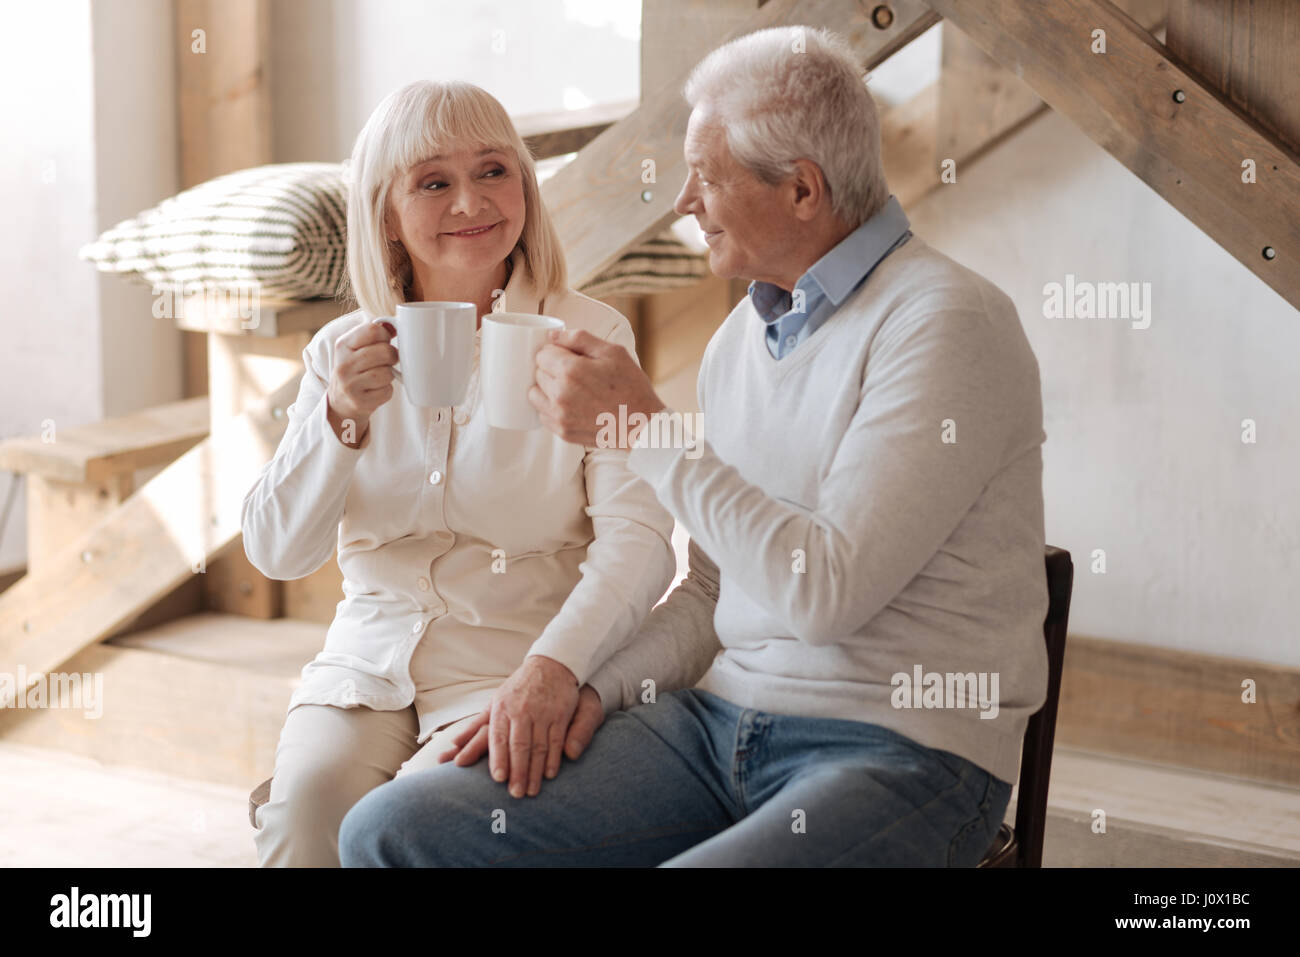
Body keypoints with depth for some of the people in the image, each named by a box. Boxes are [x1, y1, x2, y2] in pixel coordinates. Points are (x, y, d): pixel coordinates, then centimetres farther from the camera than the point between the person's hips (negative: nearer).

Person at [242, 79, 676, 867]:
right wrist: (343, 417, -15)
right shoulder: (343, 352, 8)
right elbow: (276, 552, 2)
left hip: (514, 662, -3)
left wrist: (554, 667, -31)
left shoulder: (587, 336, -3)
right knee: (307, 800, -25)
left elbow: (639, 535, -14)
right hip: (370, 656, 3)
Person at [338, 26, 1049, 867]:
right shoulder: (740, 339, 14)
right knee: (391, 830, -8)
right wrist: (584, 693, 4)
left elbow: (826, 589, -21)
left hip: (906, 750, -7)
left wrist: (644, 422, -14)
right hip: (720, 717, 7)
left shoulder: (947, 322, -12)